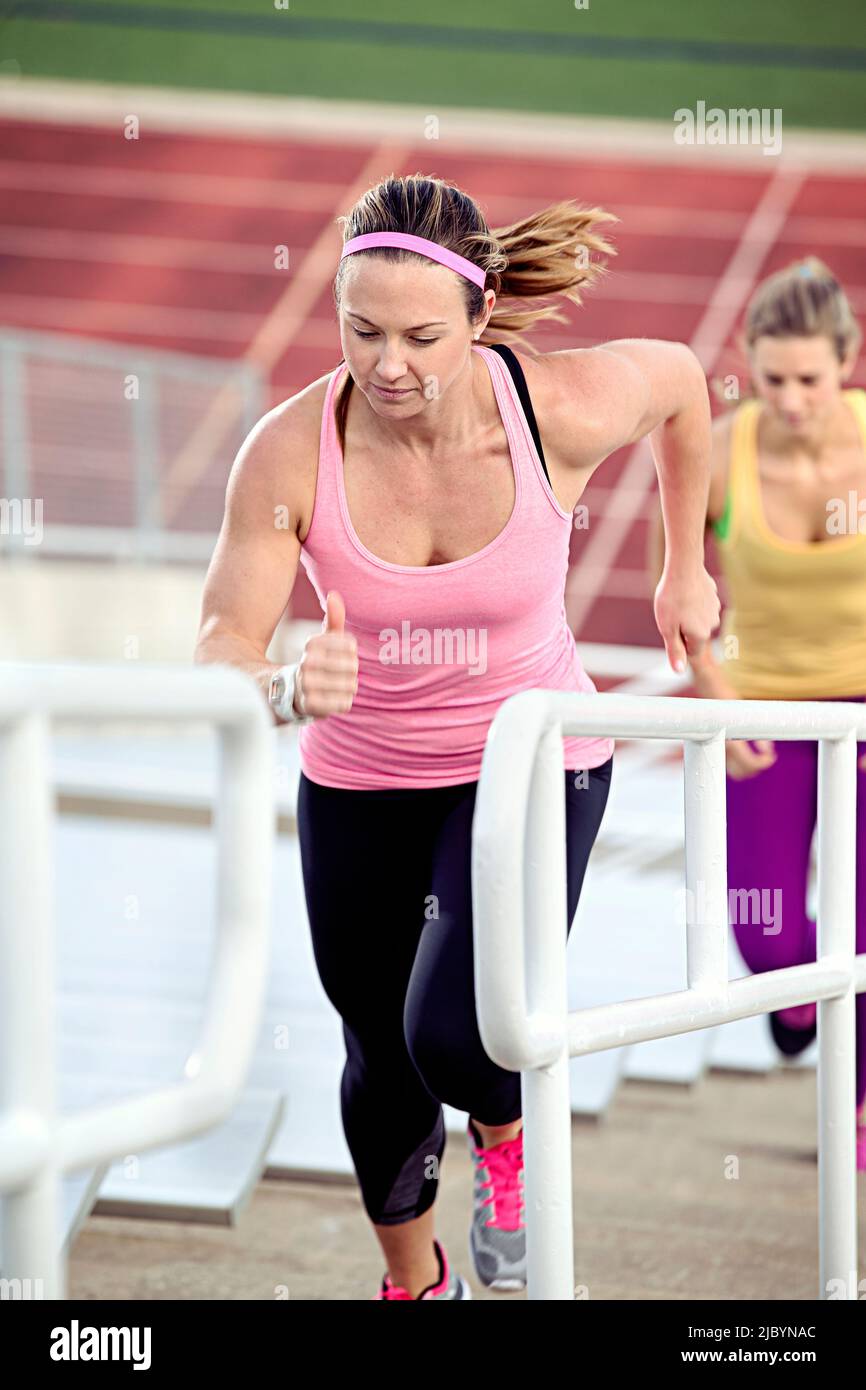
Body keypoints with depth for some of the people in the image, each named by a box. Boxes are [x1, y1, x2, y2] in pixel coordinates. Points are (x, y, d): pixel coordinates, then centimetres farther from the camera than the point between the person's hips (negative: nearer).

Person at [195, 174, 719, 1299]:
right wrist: (286, 688, -48)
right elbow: (220, 647, -24)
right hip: (357, 783, 2)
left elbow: (680, 378, 0)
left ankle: (506, 1134, 18)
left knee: (456, 1031, -22)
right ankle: (415, 1280, 47)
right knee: (379, 1055, 17)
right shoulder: (291, 452, -24)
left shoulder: (563, 410, -24)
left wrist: (687, 570, 10)